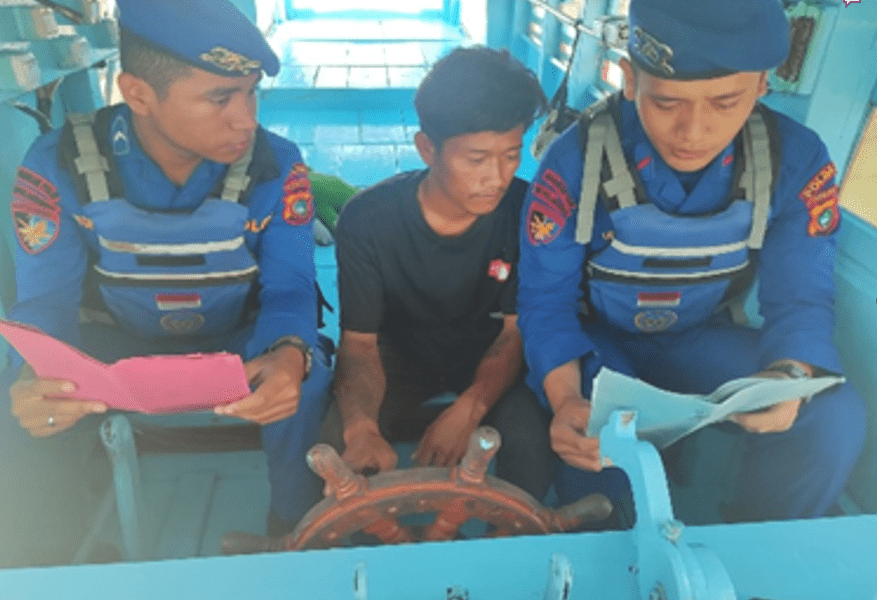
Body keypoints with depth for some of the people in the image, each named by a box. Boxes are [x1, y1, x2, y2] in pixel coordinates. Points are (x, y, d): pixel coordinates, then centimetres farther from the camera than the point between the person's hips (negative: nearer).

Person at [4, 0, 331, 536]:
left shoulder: (276, 166, -19)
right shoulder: (59, 166, -18)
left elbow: (289, 288, -20)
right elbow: (46, 304, -15)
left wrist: (289, 354, -45)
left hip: (241, 342, -1)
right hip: (121, 345, 1)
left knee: (306, 383, -30)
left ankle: (294, 529, -1)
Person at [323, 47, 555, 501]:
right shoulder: (368, 219, -23)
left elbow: (516, 332, -16)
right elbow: (359, 341, -19)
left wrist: (466, 411, -35)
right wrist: (362, 427, -41)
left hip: (488, 356, 0)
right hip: (400, 353, 0)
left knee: (530, 443, -27)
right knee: (339, 438, -26)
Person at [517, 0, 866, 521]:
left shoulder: (796, 159, -16)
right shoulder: (576, 160, -23)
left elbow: (801, 299, -11)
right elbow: (546, 298, -18)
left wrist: (789, 376, -35)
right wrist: (564, 400, -37)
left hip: (704, 339, 3)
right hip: (596, 337, -2)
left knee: (834, 419, -18)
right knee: (593, 450, -30)